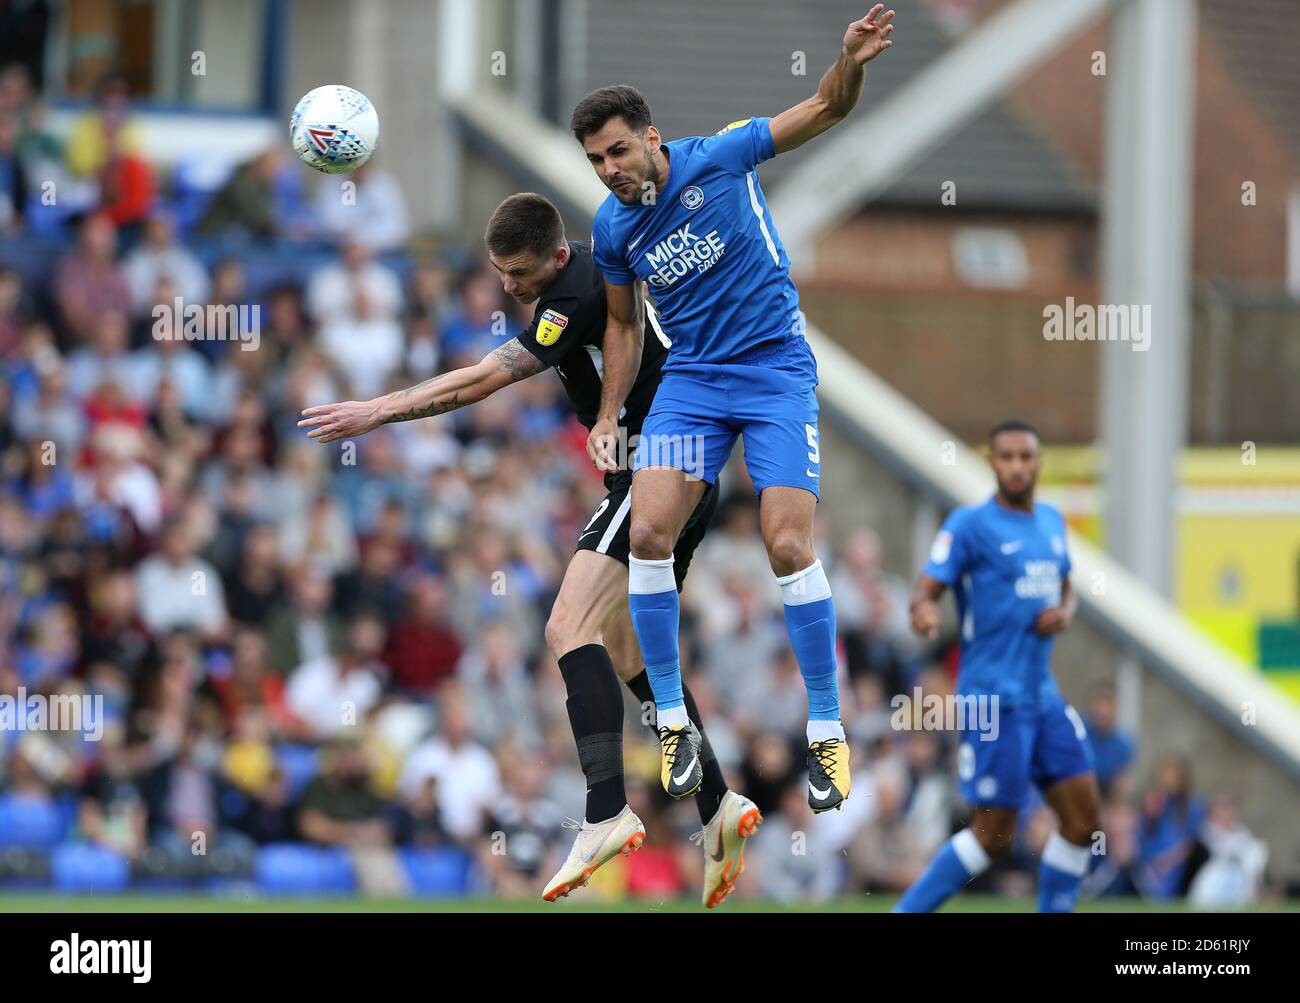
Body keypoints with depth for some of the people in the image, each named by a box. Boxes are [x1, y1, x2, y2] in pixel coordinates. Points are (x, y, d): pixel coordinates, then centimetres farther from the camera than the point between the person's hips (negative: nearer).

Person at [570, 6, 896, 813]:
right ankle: (674, 721, 0)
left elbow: (826, 110, -13)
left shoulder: (720, 158, -12)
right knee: (649, 533, -14)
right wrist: (609, 416, 9)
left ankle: (827, 731, -3)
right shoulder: (612, 228, 1)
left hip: (777, 369, -4)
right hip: (691, 378, 4)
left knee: (789, 545, -15)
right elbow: (625, 325, 16)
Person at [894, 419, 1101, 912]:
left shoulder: (1051, 521, 13)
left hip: (1043, 696, 7)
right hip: (994, 699, -7)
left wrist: (1064, 613, 2)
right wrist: (924, 612, -38)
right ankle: (907, 912, 5)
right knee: (994, 834, -7)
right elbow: (925, 591, -14)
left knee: (1083, 818, 1)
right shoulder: (969, 524, -8)